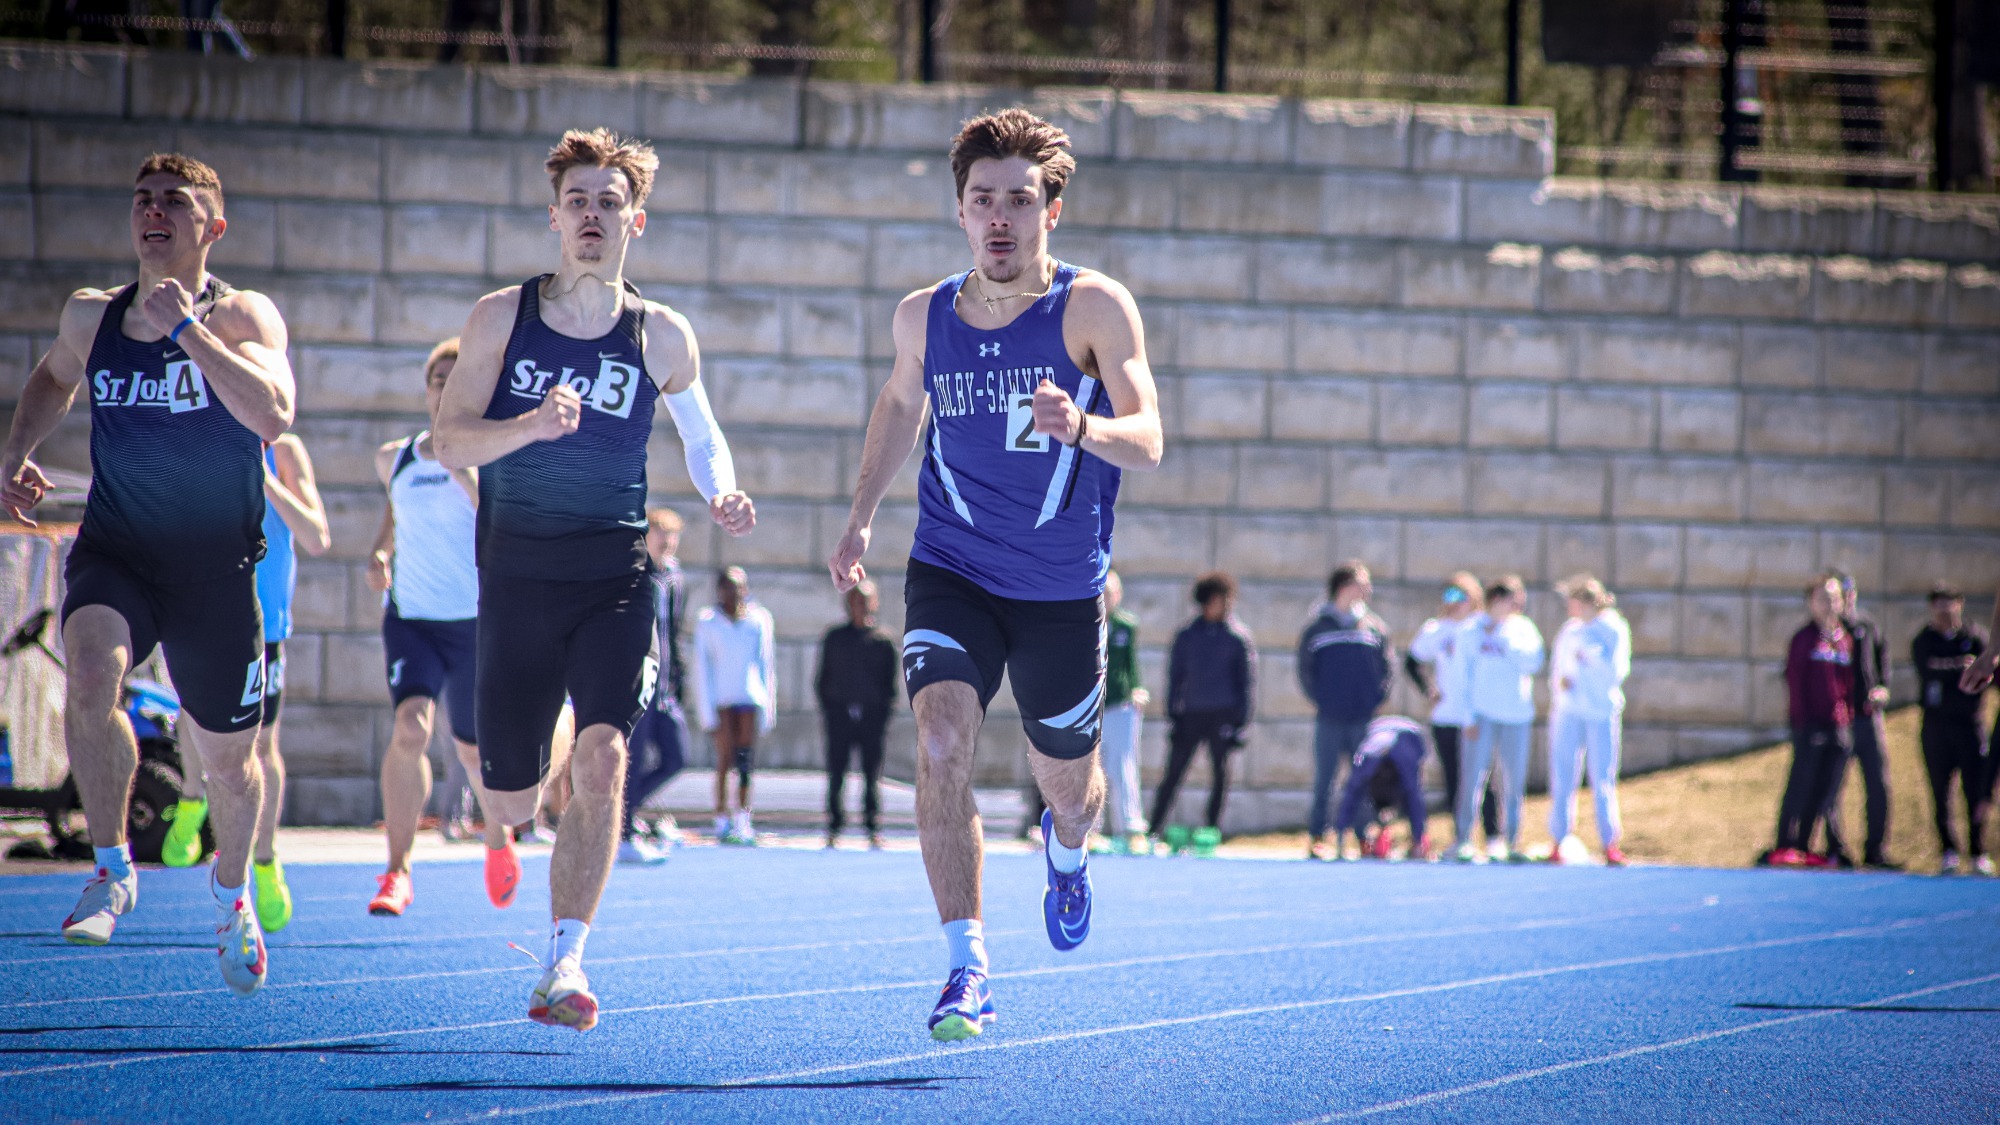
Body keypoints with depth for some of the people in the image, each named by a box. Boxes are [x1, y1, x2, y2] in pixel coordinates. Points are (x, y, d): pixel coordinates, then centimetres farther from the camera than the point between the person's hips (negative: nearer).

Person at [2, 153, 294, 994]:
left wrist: (187, 328, -32)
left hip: (216, 568, -1)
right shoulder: (91, 316, 2)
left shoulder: (241, 316, -10)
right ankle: (113, 868, -14)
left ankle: (232, 887, 41)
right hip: (114, 550, 1)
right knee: (90, 676, -30)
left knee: (228, 762, 10)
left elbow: (273, 413, -29)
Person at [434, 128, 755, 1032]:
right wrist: (528, 425, -25)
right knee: (508, 805, 7)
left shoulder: (661, 337, 2)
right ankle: (547, 738, 46)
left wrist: (721, 493, -2)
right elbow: (448, 441, -7)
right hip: (516, 575, 1)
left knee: (602, 762, -22)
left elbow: (700, 432, 19)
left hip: (615, 575, -1)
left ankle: (565, 961, -17)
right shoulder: (502, 316, -2)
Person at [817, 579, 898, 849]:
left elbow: (891, 681, 10)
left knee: (872, 774, -1)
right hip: (840, 713, 1)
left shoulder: (883, 641, 9)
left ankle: (873, 829, 3)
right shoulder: (834, 638, 11)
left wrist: (885, 713, -1)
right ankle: (834, 829, 2)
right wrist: (826, 708, 1)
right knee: (836, 774, -2)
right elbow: (823, 677, 13)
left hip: (872, 715, -1)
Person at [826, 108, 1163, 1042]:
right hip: (950, 571, 1)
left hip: (1062, 588, -1)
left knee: (1069, 788, 14)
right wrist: (861, 517, 12)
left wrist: (1082, 426, -43)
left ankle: (1066, 849, 54)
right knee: (942, 742, -24)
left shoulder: (1094, 308, -13)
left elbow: (1147, 440, -22)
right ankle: (967, 966, -22)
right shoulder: (922, 317, -2)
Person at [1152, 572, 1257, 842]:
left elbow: (1247, 679, 4)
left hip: (1223, 715, -1)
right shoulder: (1186, 636, 8)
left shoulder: (1238, 637, 3)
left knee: (1220, 773, 0)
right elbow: (1175, 675, 11)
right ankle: (1154, 828, -1)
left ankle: (1213, 828, 7)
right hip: (1191, 715, 1)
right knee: (1173, 772, -2)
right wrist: (1173, 713, 5)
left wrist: (1241, 717, -3)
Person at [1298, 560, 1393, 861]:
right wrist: (1319, 699, -4)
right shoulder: (1318, 628, 4)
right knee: (1323, 782, 0)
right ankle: (1315, 838, 4)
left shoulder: (1374, 628, 8)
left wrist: (1377, 698, -1)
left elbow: (1388, 667, 10)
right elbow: (1306, 669, 6)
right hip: (1329, 720, -1)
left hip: (1364, 720, 1)